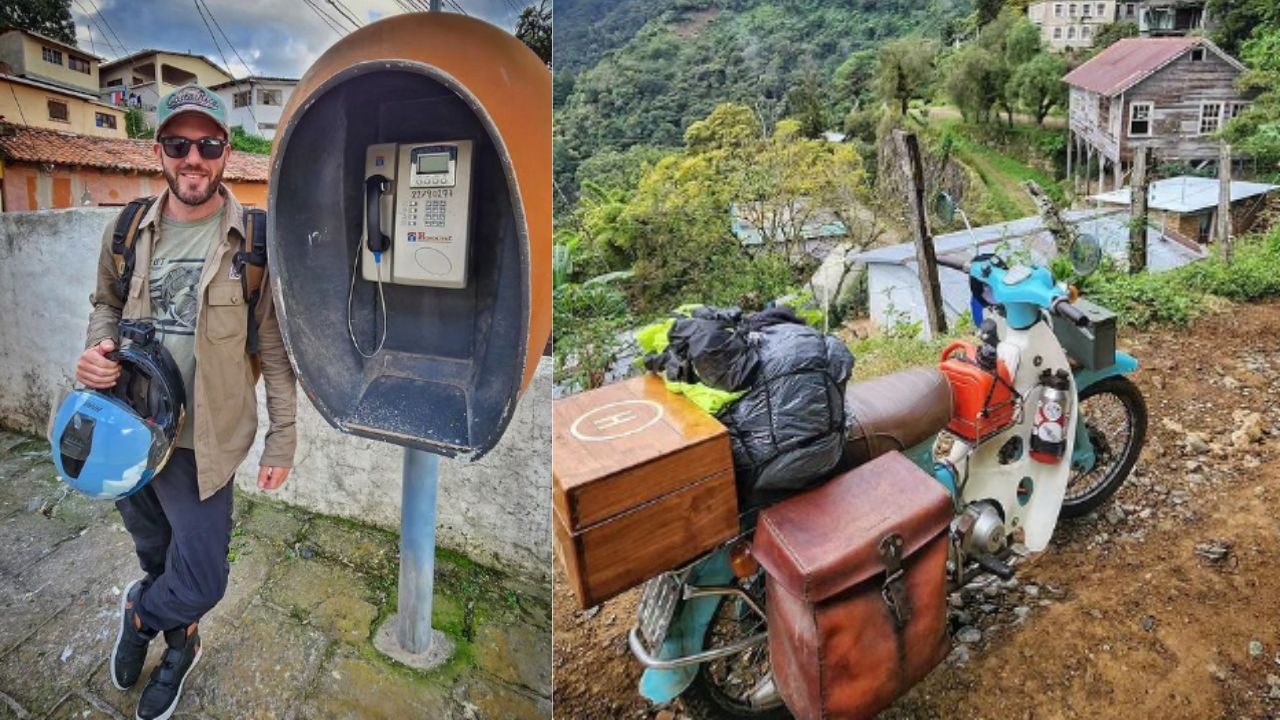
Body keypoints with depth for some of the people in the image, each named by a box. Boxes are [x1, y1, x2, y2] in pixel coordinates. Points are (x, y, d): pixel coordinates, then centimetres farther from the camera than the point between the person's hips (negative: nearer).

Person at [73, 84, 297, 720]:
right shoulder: (127, 232, -1)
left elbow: (276, 349, -10)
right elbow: (106, 303, 15)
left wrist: (281, 440, -9)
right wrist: (97, 346, -9)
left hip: (201, 442, -4)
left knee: (200, 582, 2)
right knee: (153, 548, 24)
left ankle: (141, 610, 39)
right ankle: (179, 643, 52)